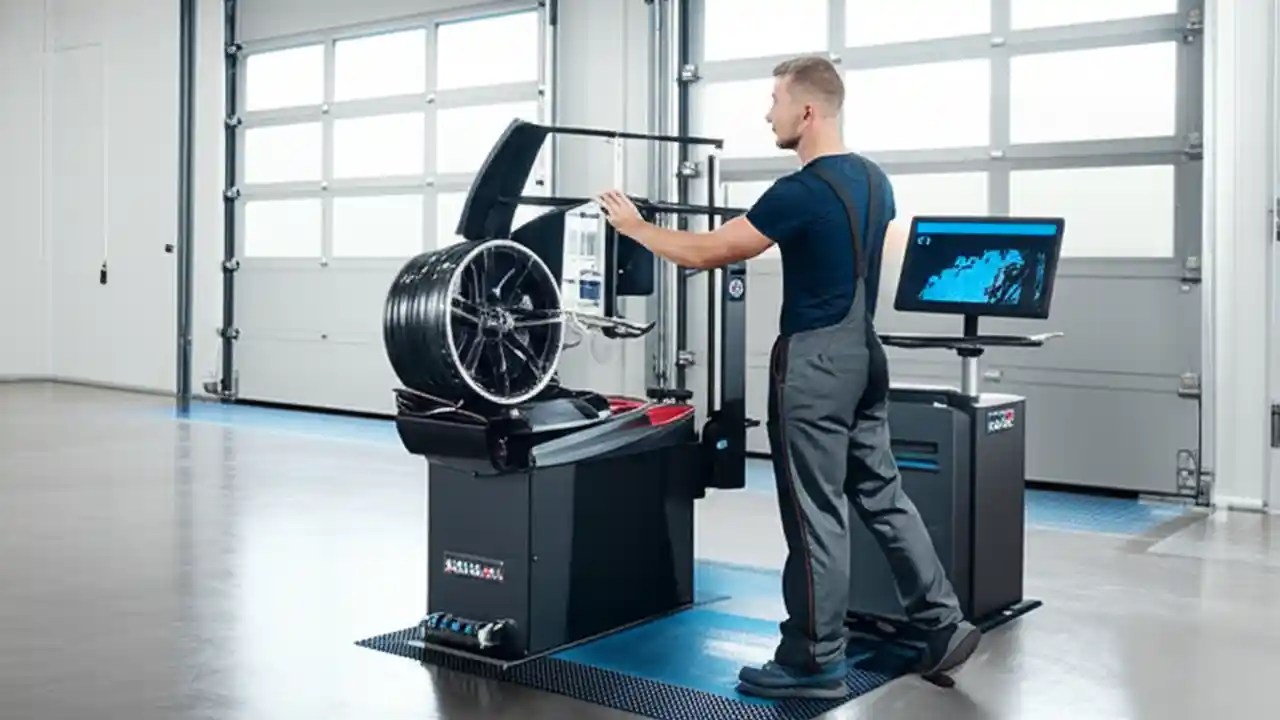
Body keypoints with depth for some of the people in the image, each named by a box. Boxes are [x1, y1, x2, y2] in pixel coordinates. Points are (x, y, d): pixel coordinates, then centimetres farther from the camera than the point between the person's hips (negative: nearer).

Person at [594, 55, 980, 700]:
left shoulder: (802, 191, -18)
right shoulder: (874, 180, 9)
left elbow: (706, 253, -15)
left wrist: (634, 226, -1)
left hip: (815, 362, -9)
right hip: (864, 353, 9)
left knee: (815, 513, -1)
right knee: (882, 494, 15)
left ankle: (815, 663, 8)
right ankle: (943, 623, 19)